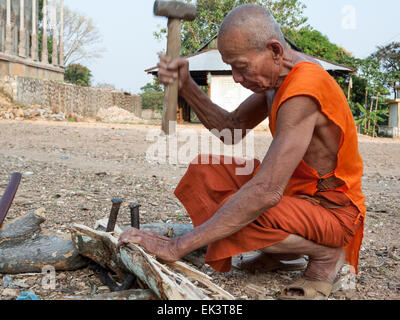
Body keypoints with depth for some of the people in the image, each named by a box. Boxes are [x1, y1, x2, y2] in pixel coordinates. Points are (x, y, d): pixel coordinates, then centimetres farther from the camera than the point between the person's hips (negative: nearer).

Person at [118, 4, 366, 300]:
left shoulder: (303, 91, -31)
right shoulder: (280, 75, 1)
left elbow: (266, 192, -38)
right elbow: (233, 128, 8)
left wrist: (177, 247, -36)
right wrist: (186, 87, -7)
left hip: (333, 209, -9)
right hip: (297, 191, 9)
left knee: (244, 216, -36)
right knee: (208, 168, 1)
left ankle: (327, 255, -7)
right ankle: (278, 249, 5)